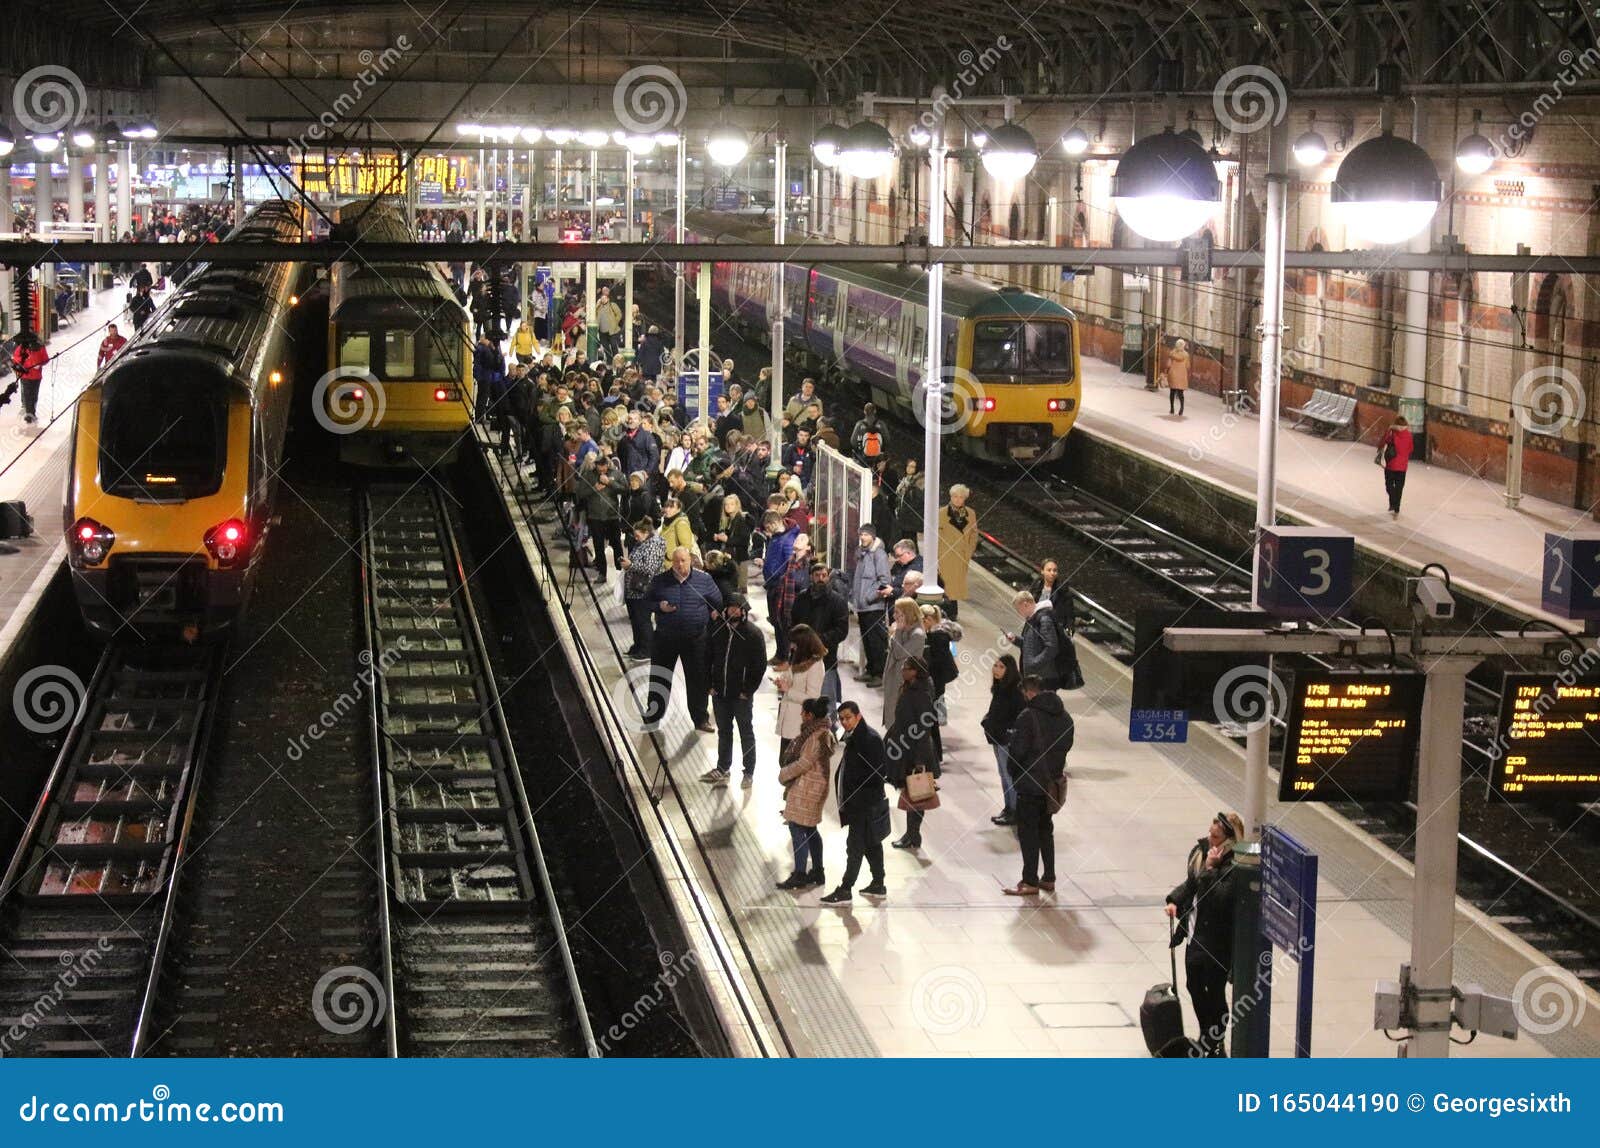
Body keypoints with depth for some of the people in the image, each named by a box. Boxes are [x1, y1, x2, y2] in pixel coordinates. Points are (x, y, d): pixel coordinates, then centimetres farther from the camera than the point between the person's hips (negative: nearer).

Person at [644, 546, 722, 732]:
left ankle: (700, 719, 18)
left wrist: (707, 625, 5)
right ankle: (653, 716, 23)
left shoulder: (704, 579, -1)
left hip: (695, 639, 0)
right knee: (659, 680, 9)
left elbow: (717, 604, 7)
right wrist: (659, 607, -14)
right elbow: (647, 603, 6)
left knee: (698, 680, 6)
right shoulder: (659, 581, -1)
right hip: (665, 638, 1)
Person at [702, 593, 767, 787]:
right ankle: (723, 768, 29)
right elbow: (707, 658, 9)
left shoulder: (753, 634, -10)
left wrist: (749, 690, -11)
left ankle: (749, 772, 16)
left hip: (742, 695, -4)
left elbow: (760, 665, -8)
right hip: (719, 692, 4)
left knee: (746, 733, 7)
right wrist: (709, 684, 2)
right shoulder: (717, 630, 1)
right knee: (723, 731, 17)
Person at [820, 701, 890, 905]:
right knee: (871, 843, 17)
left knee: (855, 845, -4)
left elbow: (880, 772, -20)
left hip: (865, 803, -10)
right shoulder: (851, 737, 10)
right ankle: (878, 885, 28)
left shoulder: (870, 739, -19)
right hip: (856, 802, 10)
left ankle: (845, 891, 0)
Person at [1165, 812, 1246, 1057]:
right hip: (1197, 931, 8)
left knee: (1214, 991, 5)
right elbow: (1189, 883, 15)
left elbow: (1221, 899, -29)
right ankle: (1205, 1038, 37)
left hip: (1218, 939, -8)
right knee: (1195, 986, 19)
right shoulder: (1200, 850, 1)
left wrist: (1210, 869, -29)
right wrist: (1175, 901, 0)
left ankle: (1216, 1045, 23)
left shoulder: (1235, 865, -22)